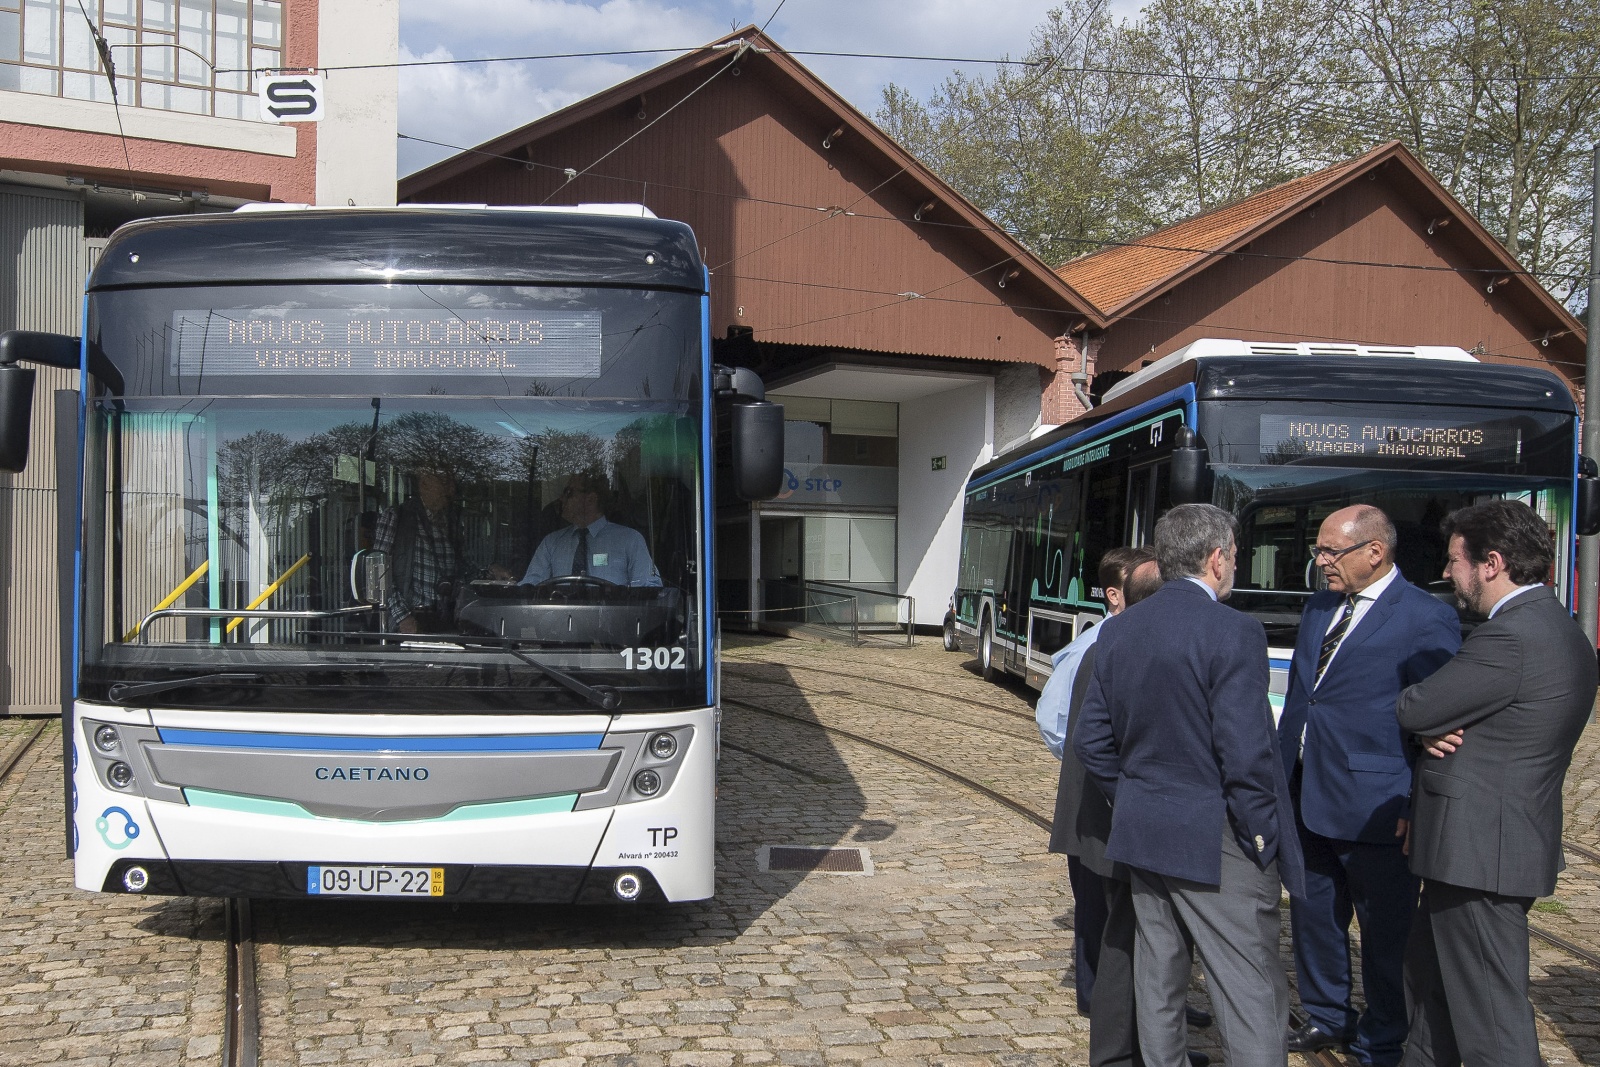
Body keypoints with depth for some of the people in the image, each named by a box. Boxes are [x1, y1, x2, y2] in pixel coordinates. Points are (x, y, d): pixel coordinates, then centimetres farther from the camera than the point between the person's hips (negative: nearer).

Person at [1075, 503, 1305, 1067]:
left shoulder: (1118, 631, 5)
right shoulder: (1232, 632, -17)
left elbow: (1090, 740, 8)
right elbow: (1246, 753, -19)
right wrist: (1262, 840, -8)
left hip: (1141, 831, 7)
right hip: (1214, 842, -7)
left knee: (1158, 982, 18)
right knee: (1252, 998, 0)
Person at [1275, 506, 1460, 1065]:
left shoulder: (1427, 619, -12)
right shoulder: (1319, 608, 10)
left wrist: (1419, 809, -14)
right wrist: (1282, 777, 13)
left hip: (1375, 808, -7)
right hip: (1307, 802, 7)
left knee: (1385, 933, 8)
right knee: (1313, 916, 19)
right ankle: (1327, 1018, 38)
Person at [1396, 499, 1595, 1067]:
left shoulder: (1510, 636, -22)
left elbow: (1414, 710, -17)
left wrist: (1420, 709, 5)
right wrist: (1435, 727, -2)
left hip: (1481, 848, -11)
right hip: (1511, 837, 11)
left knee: (1493, 1016, -4)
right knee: (1429, 967, 25)